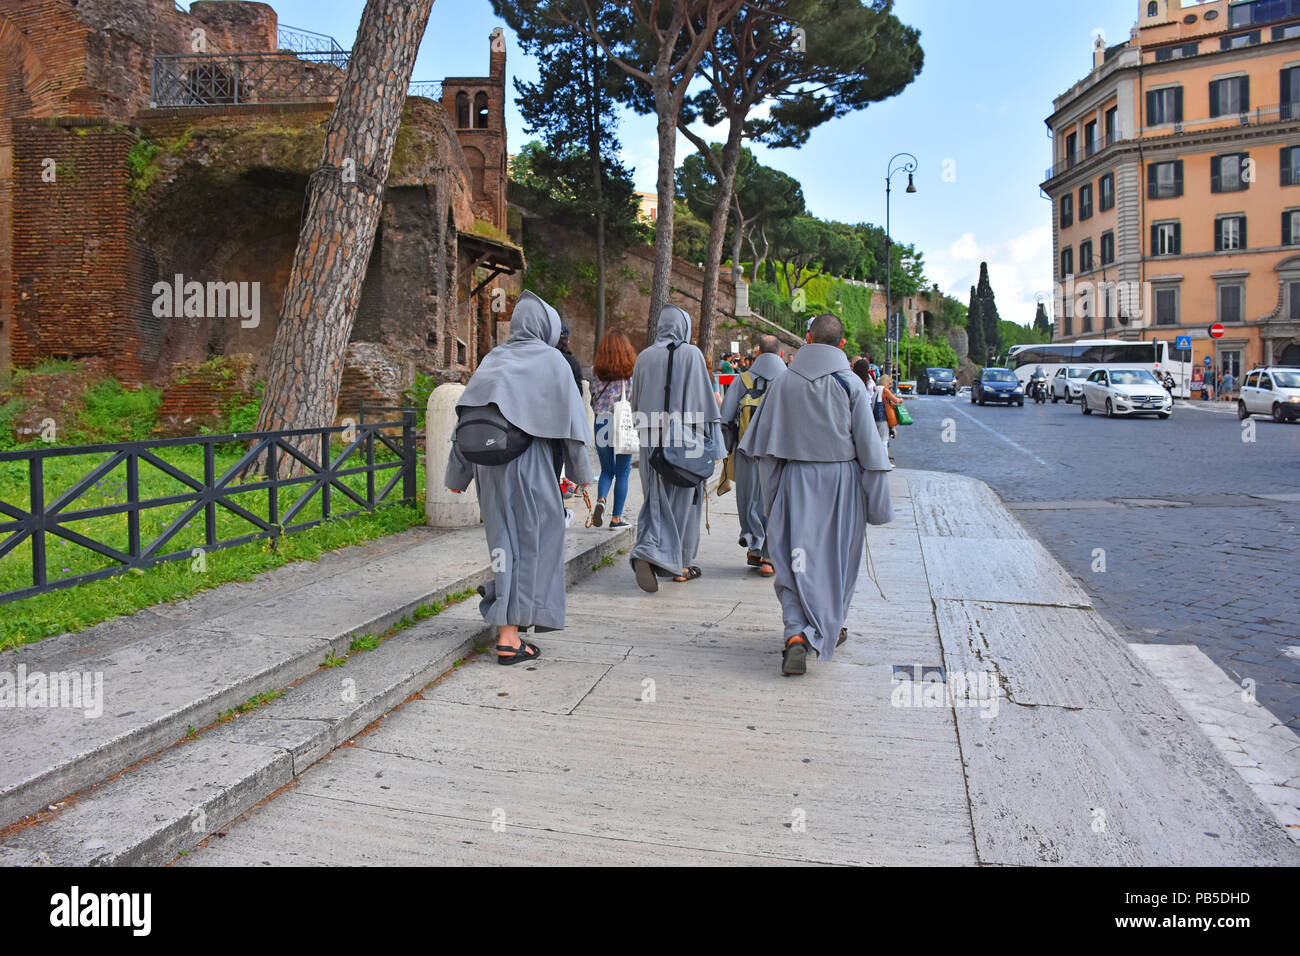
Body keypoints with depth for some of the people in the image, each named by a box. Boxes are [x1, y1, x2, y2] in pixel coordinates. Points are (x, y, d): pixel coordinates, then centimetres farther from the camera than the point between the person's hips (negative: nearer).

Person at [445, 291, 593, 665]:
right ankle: (509, 637, 1)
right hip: (528, 460, -5)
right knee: (530, 541, 1)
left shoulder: (493, 358, 13)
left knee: (505, 537, 19)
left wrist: (457, 474, 15)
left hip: (488, 462, 5)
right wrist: (581, 470, 6)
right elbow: (569, 418, -3)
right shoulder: (551, 360, -1)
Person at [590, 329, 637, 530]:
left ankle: (601, 500, -11)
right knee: (622, 472, 9)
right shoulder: (633, 371, -6)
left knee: (606, 470, 16)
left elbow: (593, 401, 4)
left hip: (602, 423, 2)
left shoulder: (595, 371, 0)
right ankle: (616, 517, 10)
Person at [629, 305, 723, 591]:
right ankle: (681, 565, 16)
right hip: (686, 437, -3)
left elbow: (635, 402, 11)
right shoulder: (692, 354, -5)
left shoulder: (645, 357, 5)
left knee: (656, 498, 8)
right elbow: (705, 398, -7)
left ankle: (648, 550, -12)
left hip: (652, 437, 3)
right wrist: (712, 437, -2)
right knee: (684, 498, 8)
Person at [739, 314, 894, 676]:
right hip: (841, 482, -1)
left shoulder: (783, 383, 0)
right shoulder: (850, 384, -6)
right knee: (838, 555, 15)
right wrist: (878, 502, 2)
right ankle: (830, 630, 30)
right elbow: (869, 446, -6)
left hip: (795, 481, 1)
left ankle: (797, 635, -17)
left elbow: (764, 445, 2)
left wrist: (771, 494, 10)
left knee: (795, 559, 2)